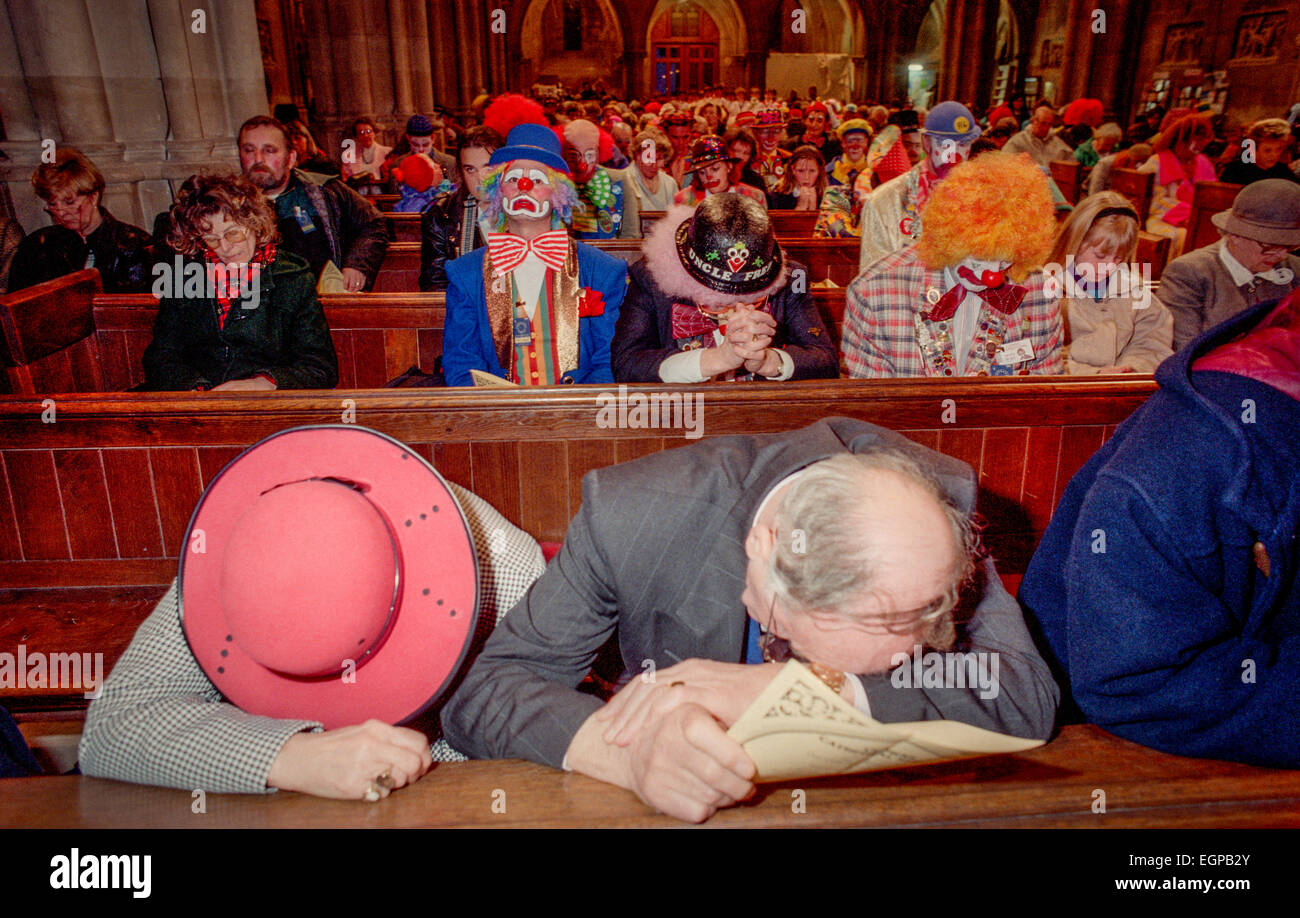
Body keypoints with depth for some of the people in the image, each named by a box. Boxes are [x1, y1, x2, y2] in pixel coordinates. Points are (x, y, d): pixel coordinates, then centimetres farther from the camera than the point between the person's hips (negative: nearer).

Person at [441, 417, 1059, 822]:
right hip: (671, 804, -1)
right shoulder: (635, 513, -24)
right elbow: (480, 693, -20)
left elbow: (1029, 696, -23)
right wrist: (626, 750, -41)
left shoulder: (938, 496, -19)